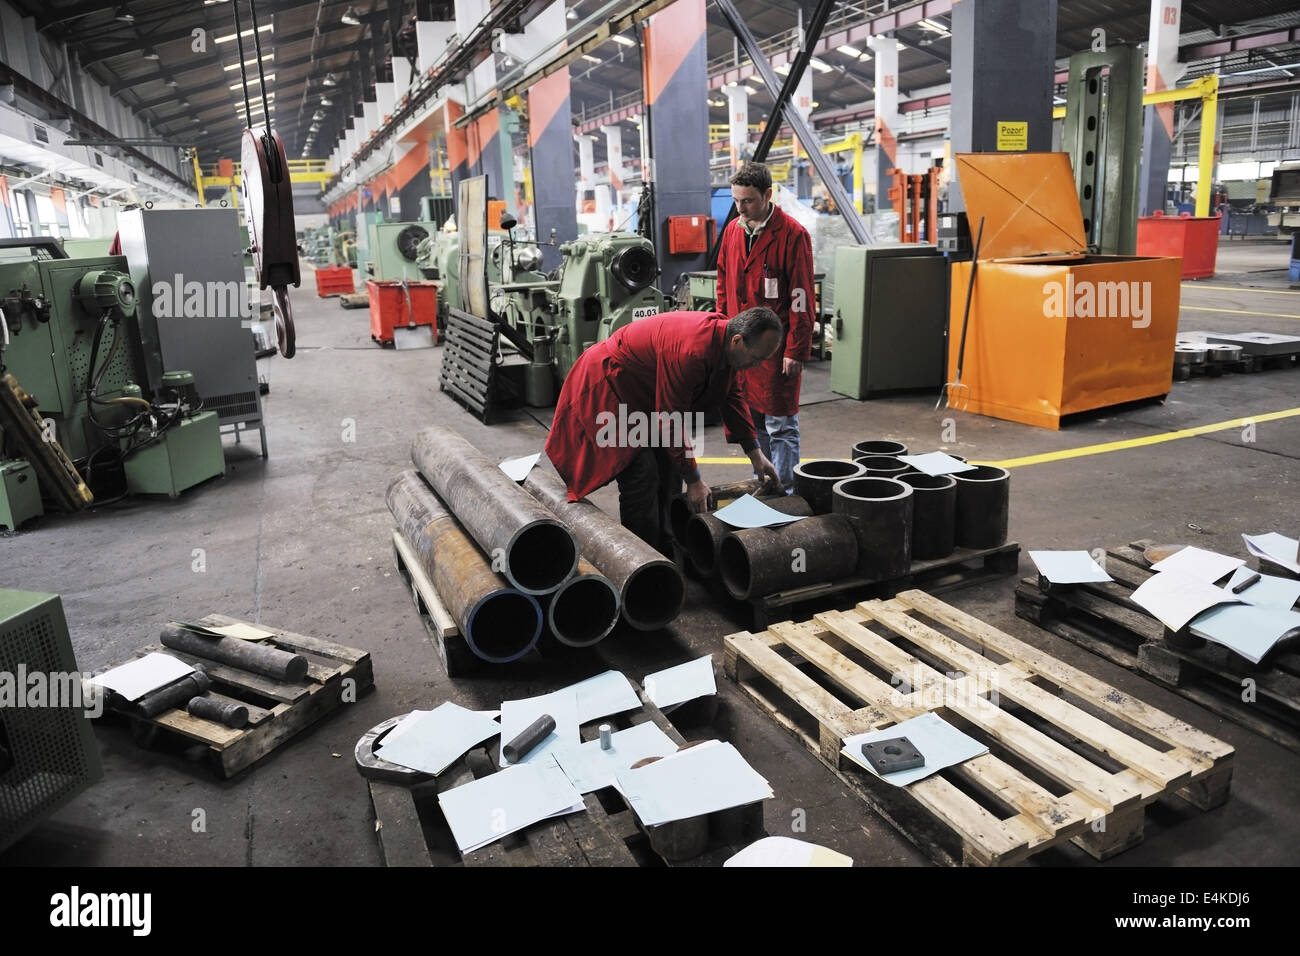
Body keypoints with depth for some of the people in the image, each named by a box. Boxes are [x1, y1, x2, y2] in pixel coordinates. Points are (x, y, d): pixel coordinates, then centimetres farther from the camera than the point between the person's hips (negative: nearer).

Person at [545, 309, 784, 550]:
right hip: (607, 388, -10)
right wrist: (694, 481, -23)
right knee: (642, 476, -14)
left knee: (669, 469, 9)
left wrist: (756, 455, 5)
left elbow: (732, 397, 6)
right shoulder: (689, 352, -36)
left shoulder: (727, 341, -8)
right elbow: (671, 421, -31)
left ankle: (666, 552, 22)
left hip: (645, 392, 10)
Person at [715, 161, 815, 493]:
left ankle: (783, 489, 8)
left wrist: (796, 350, -14)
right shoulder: (733, 231, 9)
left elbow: (801, 298, -11)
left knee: (780, 423, -1)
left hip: (776, 345, -6)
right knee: (752, 419, 14)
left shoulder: (792, 235, -10)